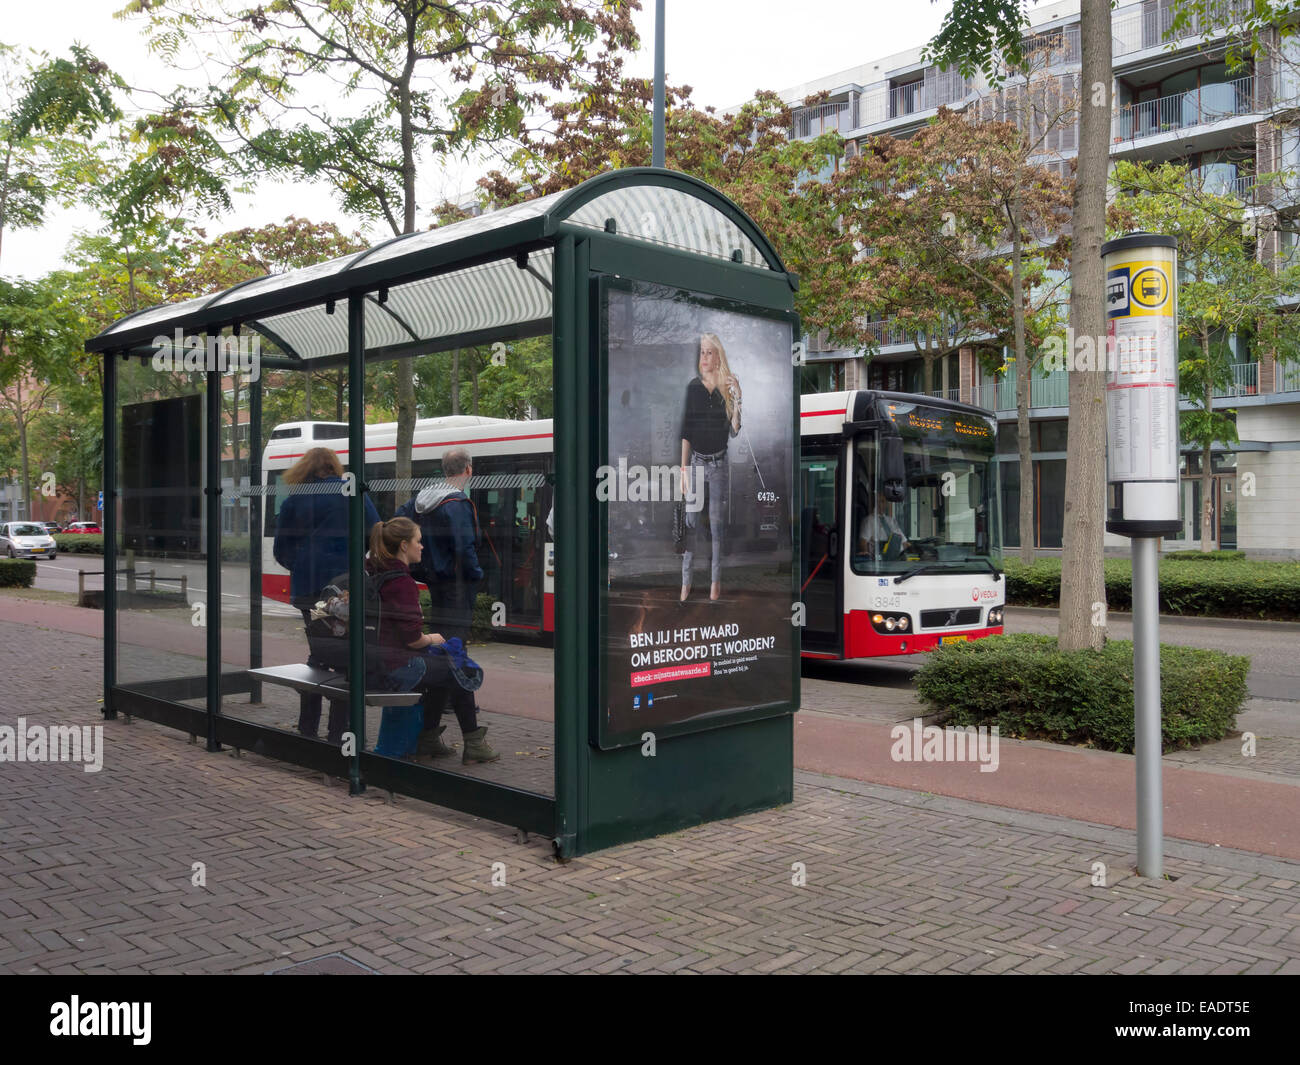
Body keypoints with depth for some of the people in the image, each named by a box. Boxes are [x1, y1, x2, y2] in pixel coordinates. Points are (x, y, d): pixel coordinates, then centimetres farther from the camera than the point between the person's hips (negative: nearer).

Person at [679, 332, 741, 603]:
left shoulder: (729, 388, 1)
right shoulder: (691, 388, -2)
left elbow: (734, 431, -1)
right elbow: (685, 432, -2)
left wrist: (737, 401, -15)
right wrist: (683, 469, -6)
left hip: (719, 463, 1)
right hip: (696, 461, -1)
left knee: (716, 522, 7)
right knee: (690, 522, 0)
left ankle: (716, 580, 15)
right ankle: (686, 579, 6)